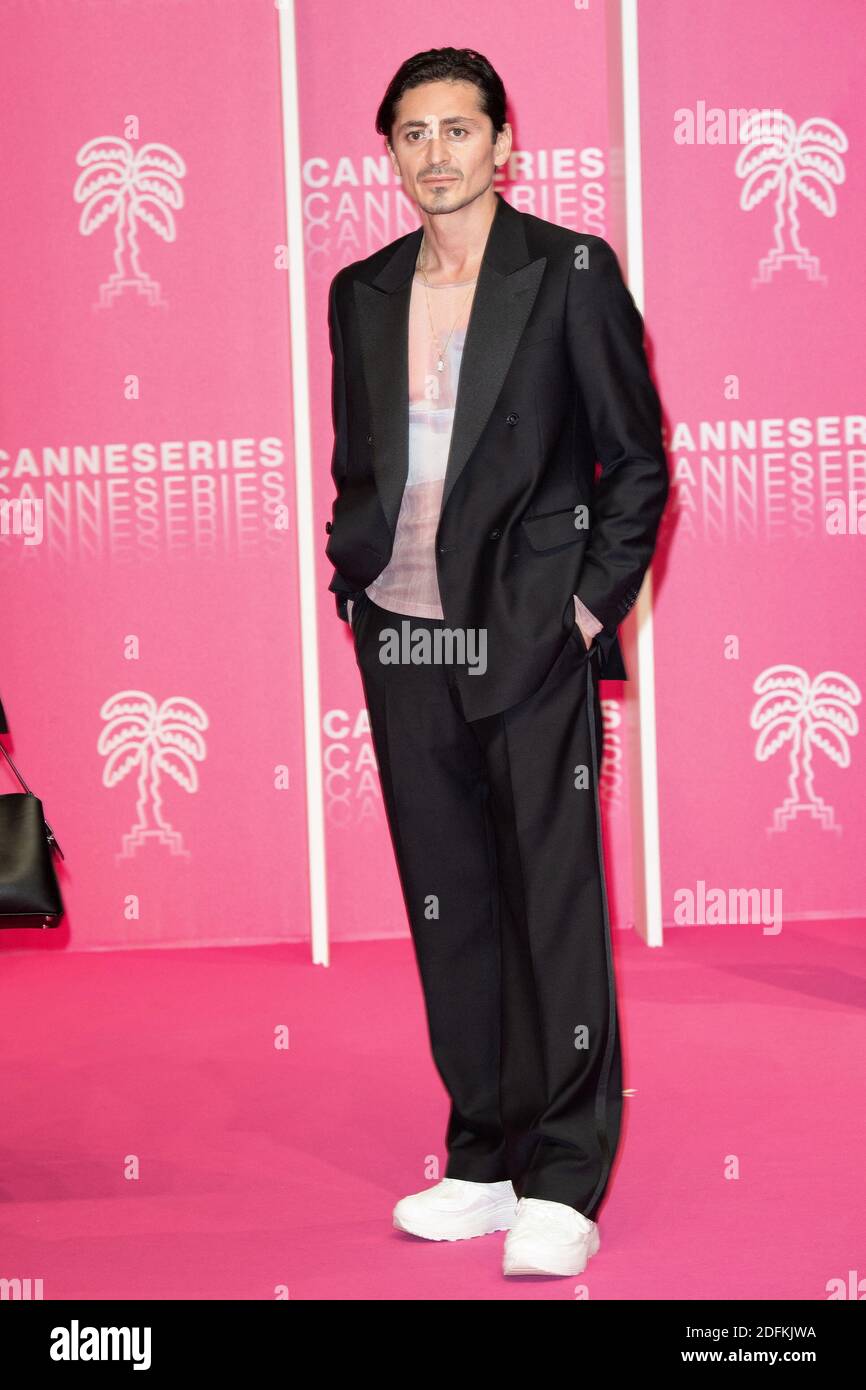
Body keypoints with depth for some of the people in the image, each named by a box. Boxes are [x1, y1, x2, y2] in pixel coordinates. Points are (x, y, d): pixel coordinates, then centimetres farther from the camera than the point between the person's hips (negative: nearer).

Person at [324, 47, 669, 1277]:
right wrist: (356, 586, 8)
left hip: (529, 641, -5)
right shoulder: (363, 293, 12)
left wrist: (592, 602, -7)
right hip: (403, 644, 5)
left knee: (556, 901, -2)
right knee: (449, 909, 9)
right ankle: (484, 1161, 20)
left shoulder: (571, 271, -2)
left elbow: (638, 458, -1)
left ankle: (564, 1185, 7)